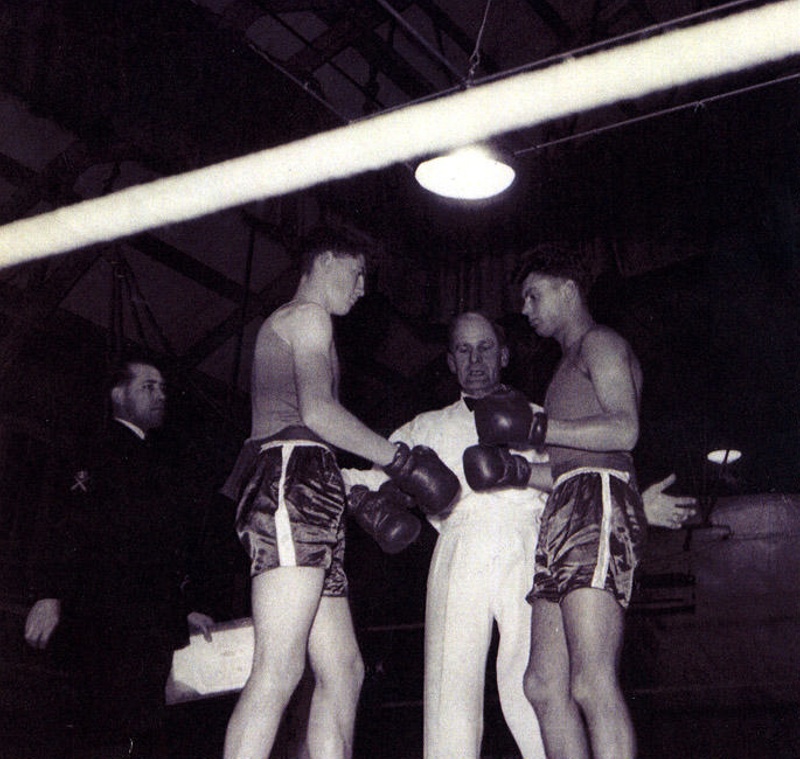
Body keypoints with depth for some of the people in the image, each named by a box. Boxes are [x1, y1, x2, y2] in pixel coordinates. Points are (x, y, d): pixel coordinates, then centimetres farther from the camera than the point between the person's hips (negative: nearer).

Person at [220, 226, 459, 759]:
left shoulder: (280, 326, 34)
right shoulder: (308, 316, 4)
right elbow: (317, 410, -13)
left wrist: (362, 497, 25)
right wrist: (399, 459, -6)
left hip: (303, 493, 10)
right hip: (293, 480, -10)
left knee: (343, 672, 3)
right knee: (279, 671, -21)